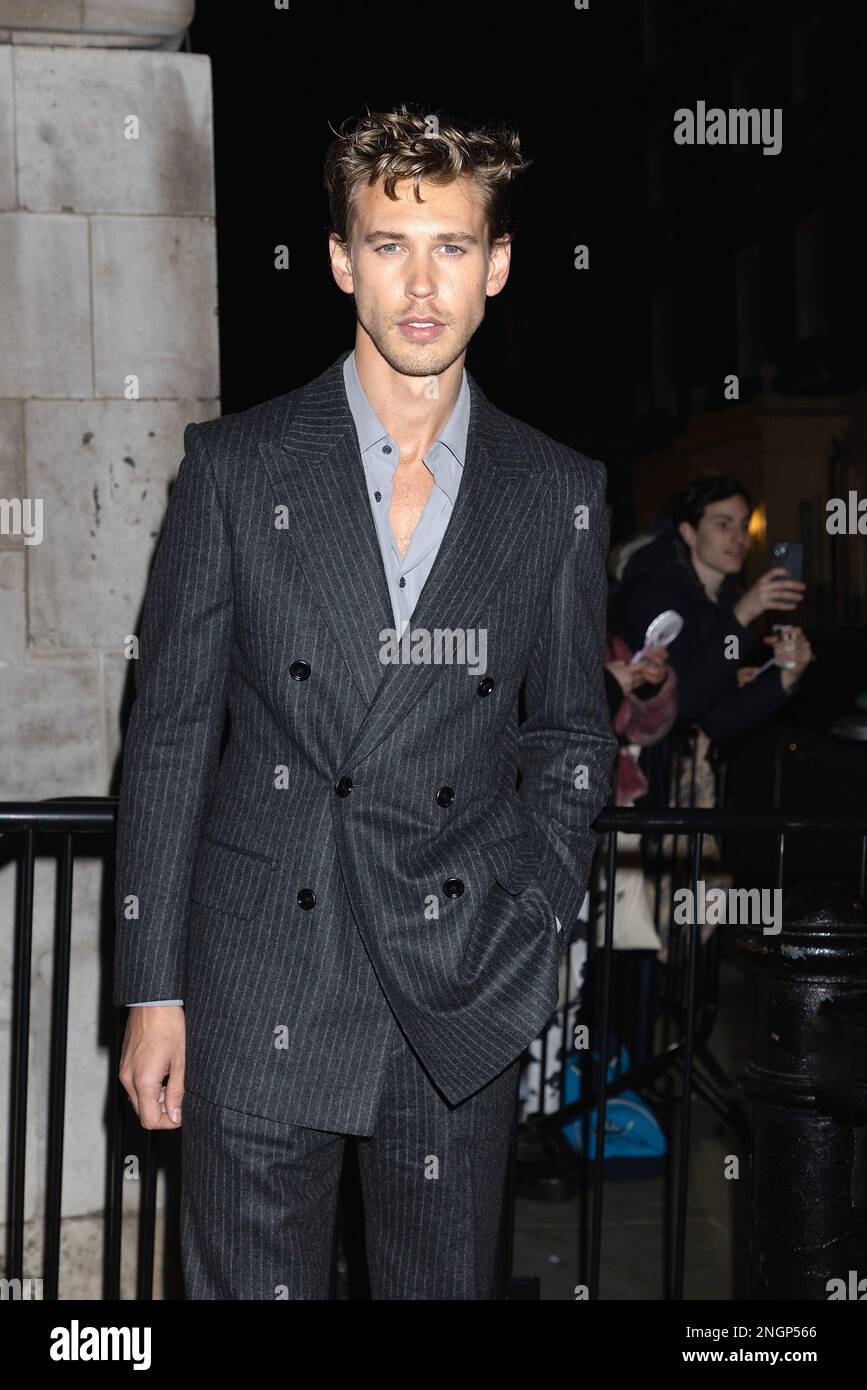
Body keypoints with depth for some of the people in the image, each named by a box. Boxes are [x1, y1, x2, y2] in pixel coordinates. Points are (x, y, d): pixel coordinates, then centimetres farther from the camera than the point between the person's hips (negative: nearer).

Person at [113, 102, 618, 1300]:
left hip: (464, 1000, 2)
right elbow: (168, 733, 0)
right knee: (249, 1281, 6)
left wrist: (532, 931, 0)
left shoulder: (561, 493, 4)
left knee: (448, 1283, 12)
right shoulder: (235, 467, -1)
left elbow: (573, 737, 12)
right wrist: (151, 990, -2)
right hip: (260, 988, -1)